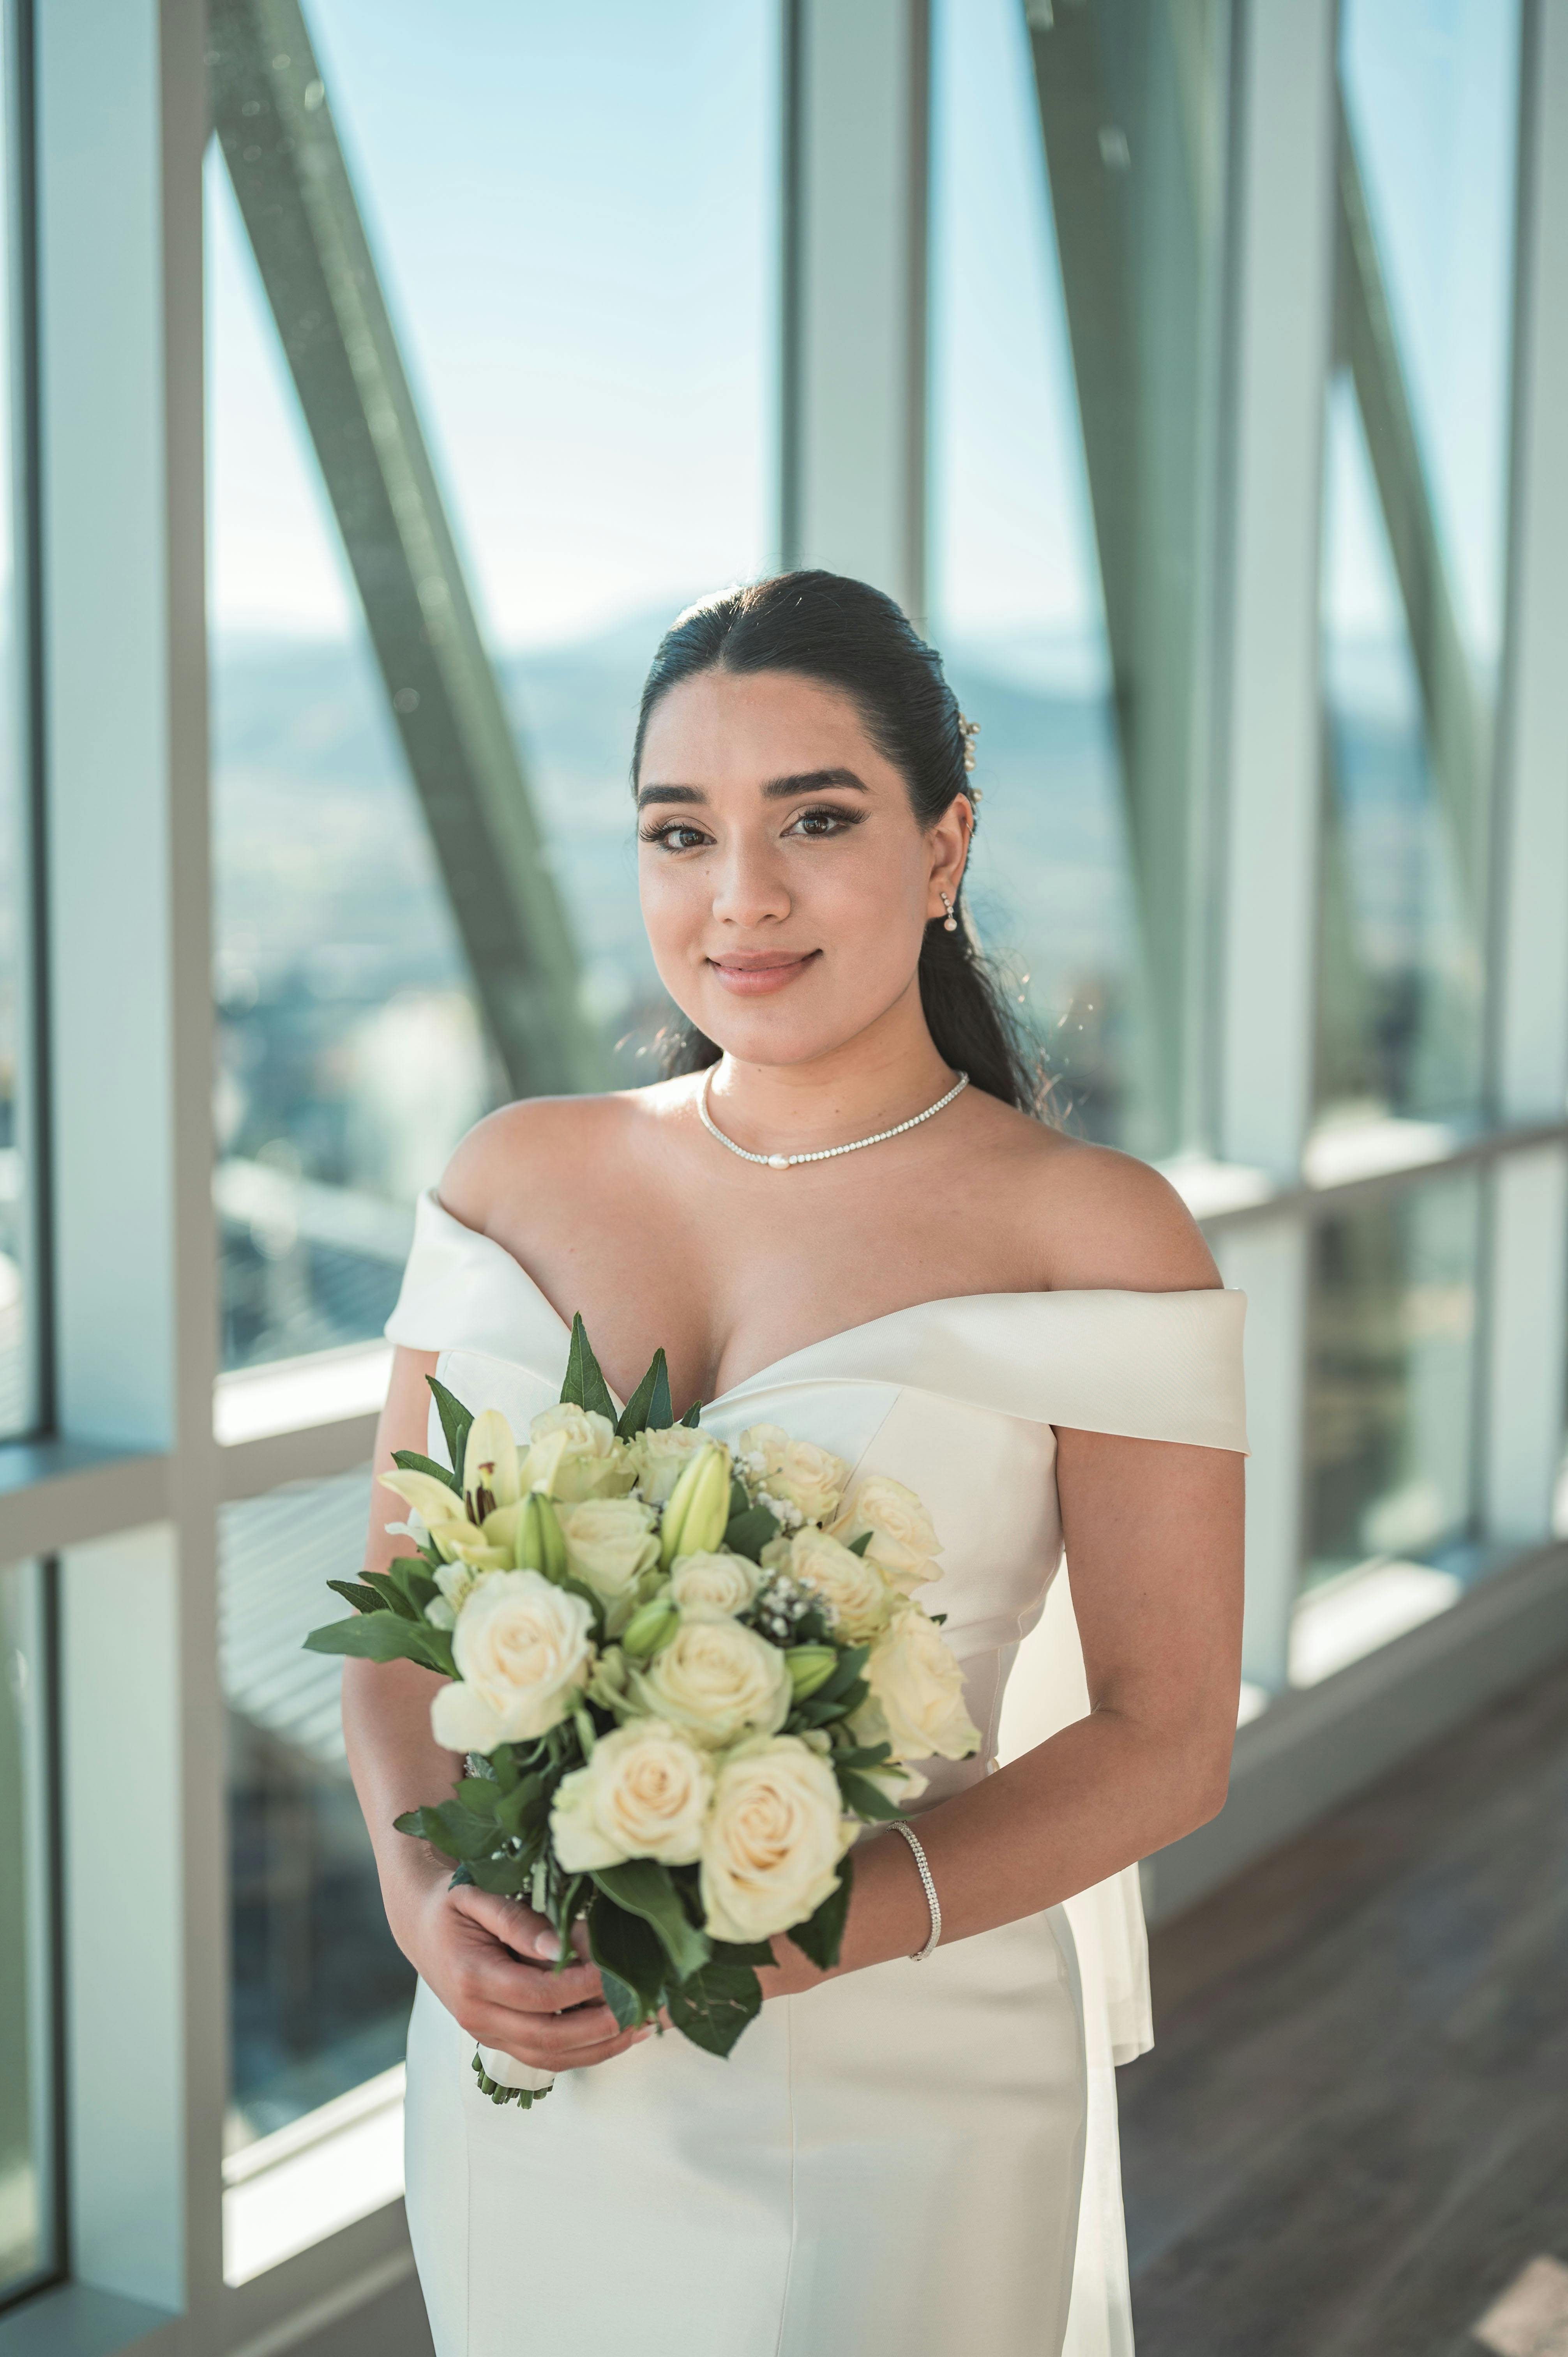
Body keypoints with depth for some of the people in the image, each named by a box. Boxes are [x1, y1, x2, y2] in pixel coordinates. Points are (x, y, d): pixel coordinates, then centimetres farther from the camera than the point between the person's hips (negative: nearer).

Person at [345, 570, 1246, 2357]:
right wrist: (423, 1889, -12)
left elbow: (1165, 1742, -10)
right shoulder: (519, 1177, 0)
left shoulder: (1093, 1236, -10)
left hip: (899, 2094, -3)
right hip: (520, 2072, 4)